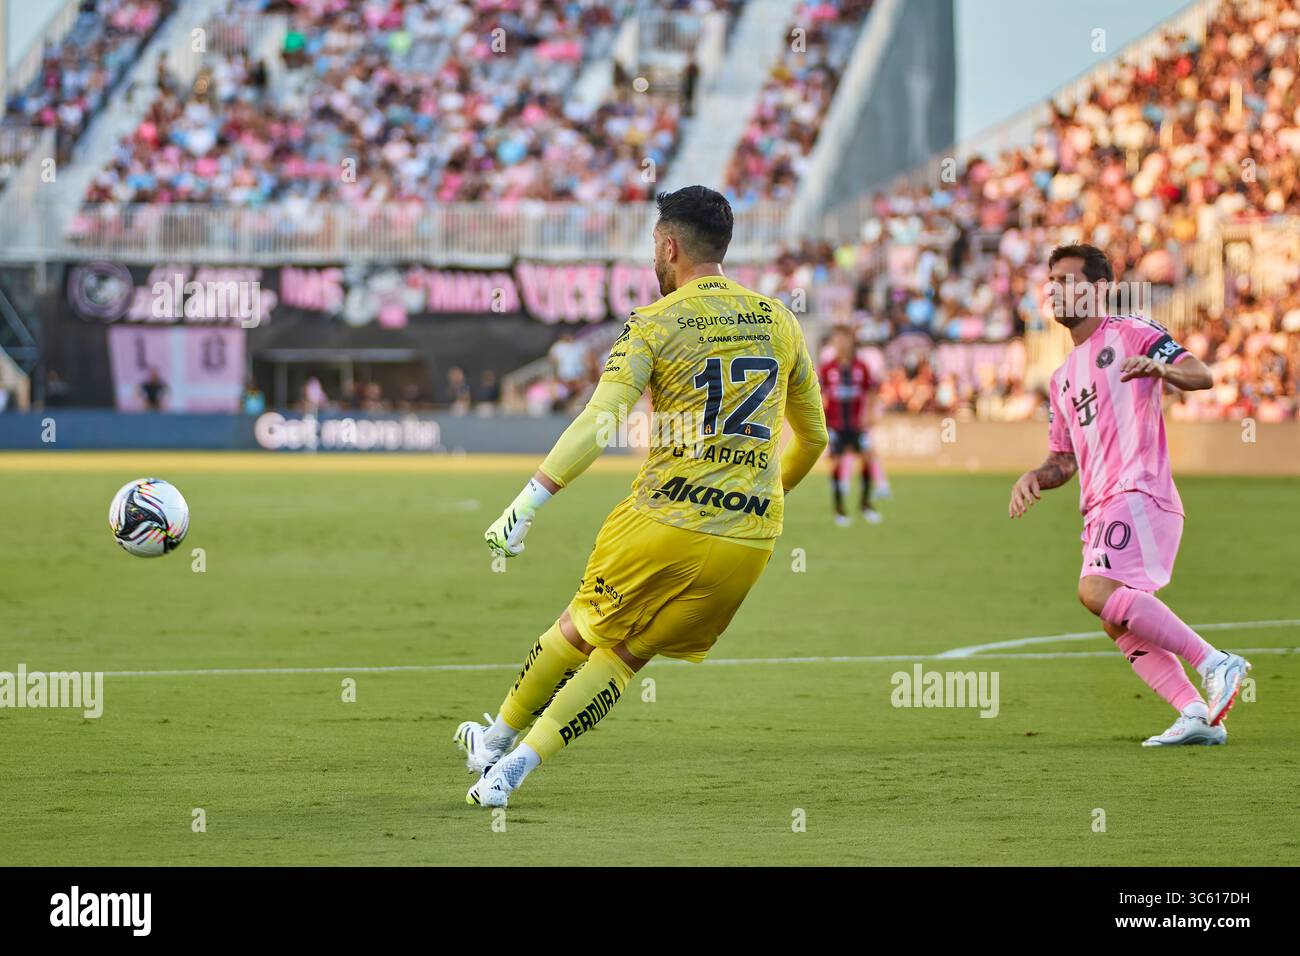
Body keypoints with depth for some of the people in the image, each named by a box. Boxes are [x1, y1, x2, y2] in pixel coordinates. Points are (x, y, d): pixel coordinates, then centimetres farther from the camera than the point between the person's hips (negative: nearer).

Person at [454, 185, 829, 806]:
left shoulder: (653, 325, -3)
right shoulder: (779, 321, 11)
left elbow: (597, 425, -16)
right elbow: (813, 436, 22)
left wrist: (526, 505, -16)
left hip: (662, 525, -3)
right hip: (751, 538, 3)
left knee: (580, 632, 21)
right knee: (623, 657, 15)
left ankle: (497, 739, 38)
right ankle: (516, 767, 8)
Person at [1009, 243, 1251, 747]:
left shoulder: (1131, 333, 2)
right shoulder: (1062, 378, 25)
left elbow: (1201, 375, -10)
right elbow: (1064, 460, 28)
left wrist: (1161, 368, -31)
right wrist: (1034, 477, 6)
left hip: (1138, 493, -9)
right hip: (1100, 510, 9)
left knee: (1098, 590, -27)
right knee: (1120, 625, 1)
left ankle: (1215, 663, -26)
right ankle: (1197, 715, -1)